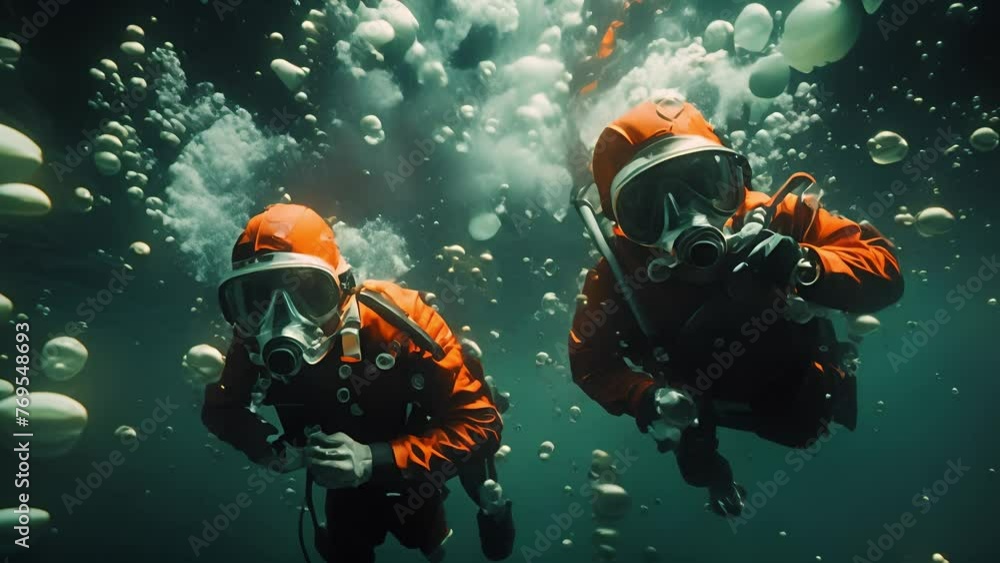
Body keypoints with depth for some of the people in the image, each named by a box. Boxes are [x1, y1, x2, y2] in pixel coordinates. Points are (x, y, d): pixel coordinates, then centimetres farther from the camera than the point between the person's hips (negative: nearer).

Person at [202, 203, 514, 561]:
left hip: (415, 479, -2)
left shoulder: (397, 322, -38)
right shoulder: (254, 344, -27)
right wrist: (273, 450, -27)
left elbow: (481, 424, -36)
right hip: (347, 488, 3)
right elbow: (221, 409, -6)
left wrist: (374, 458, -45)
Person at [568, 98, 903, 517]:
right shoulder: (617, 272, -32)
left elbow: (883, 272, -28)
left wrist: (805, 267, -49)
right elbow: (591, 363, -21)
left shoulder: (775, 218, -31)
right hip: (703, 411, 0)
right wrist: (647, 399, -40)